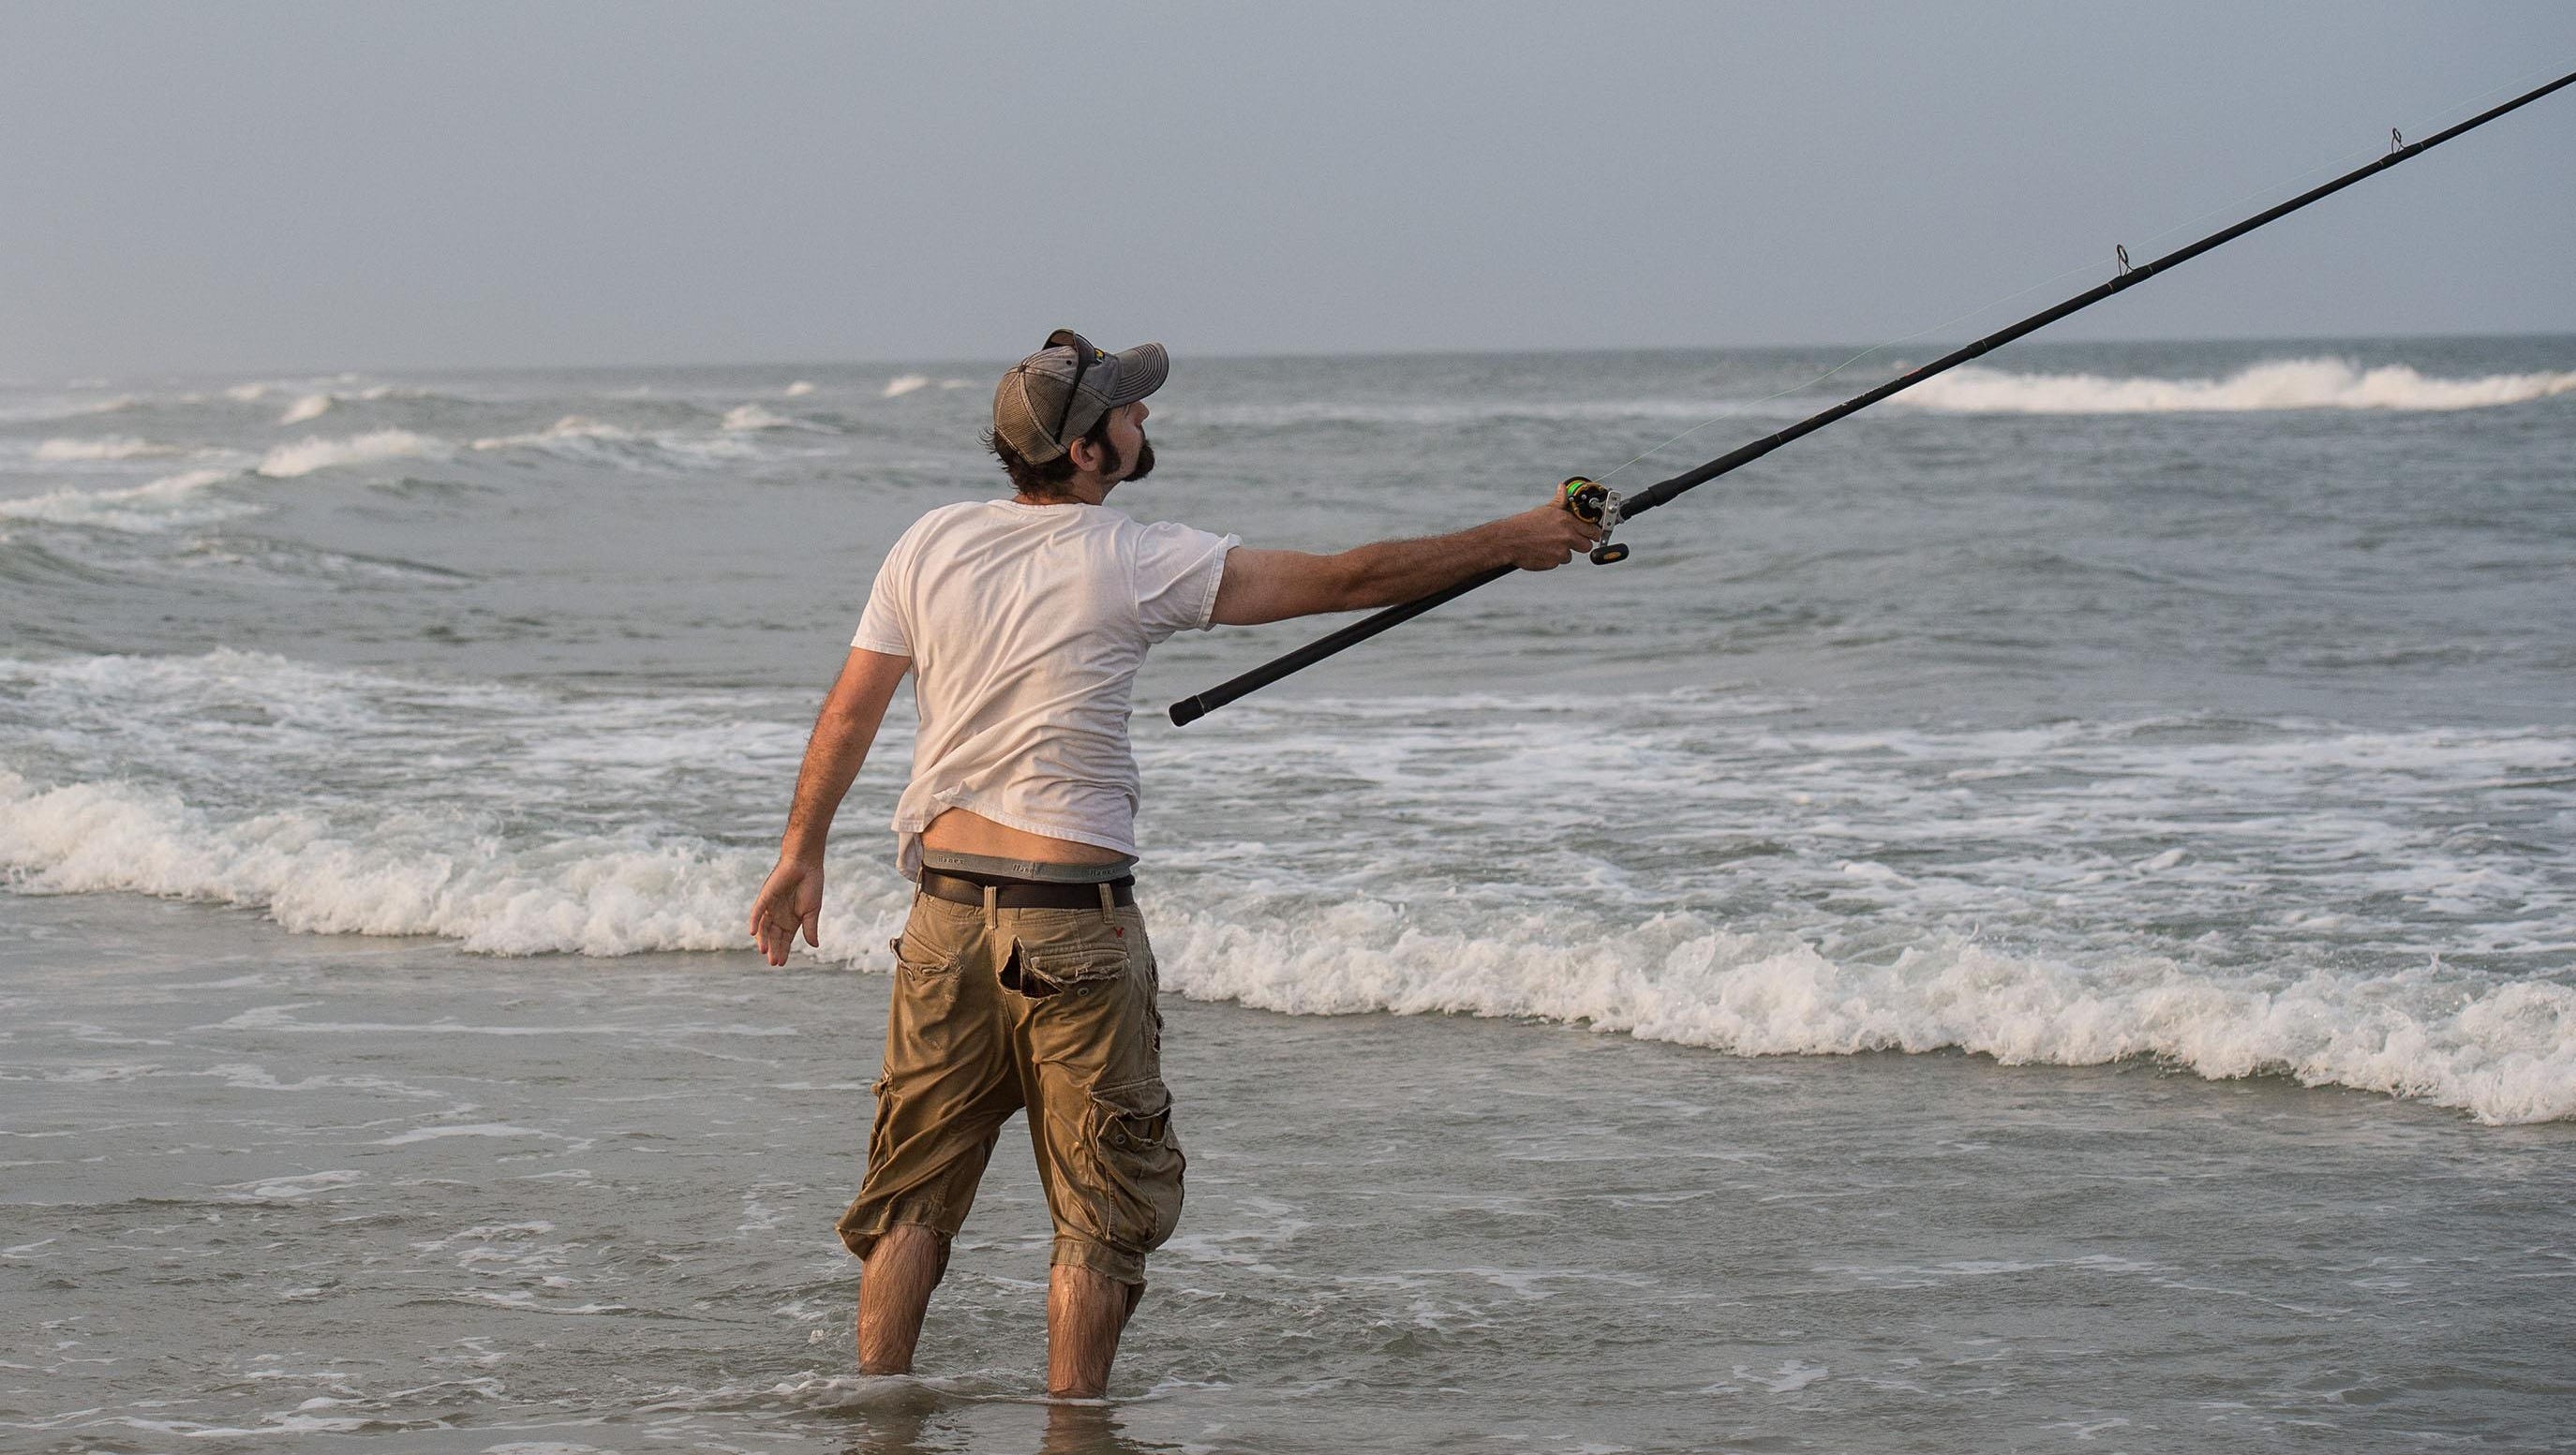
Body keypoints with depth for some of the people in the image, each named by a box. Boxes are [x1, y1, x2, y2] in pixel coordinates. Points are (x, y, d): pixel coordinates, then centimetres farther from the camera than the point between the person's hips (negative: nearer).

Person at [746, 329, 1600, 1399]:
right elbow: (1347, 581, -6)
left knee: (914, 1189, 13)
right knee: (1102, 1200, 5)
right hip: (1075, 924, -5)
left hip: (947, 910, 5)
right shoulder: (1135, 565, -9)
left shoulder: (933, 542, 4)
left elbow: (847, 717, 8)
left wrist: (802, 854, 20)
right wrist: (1509, 543, 3)